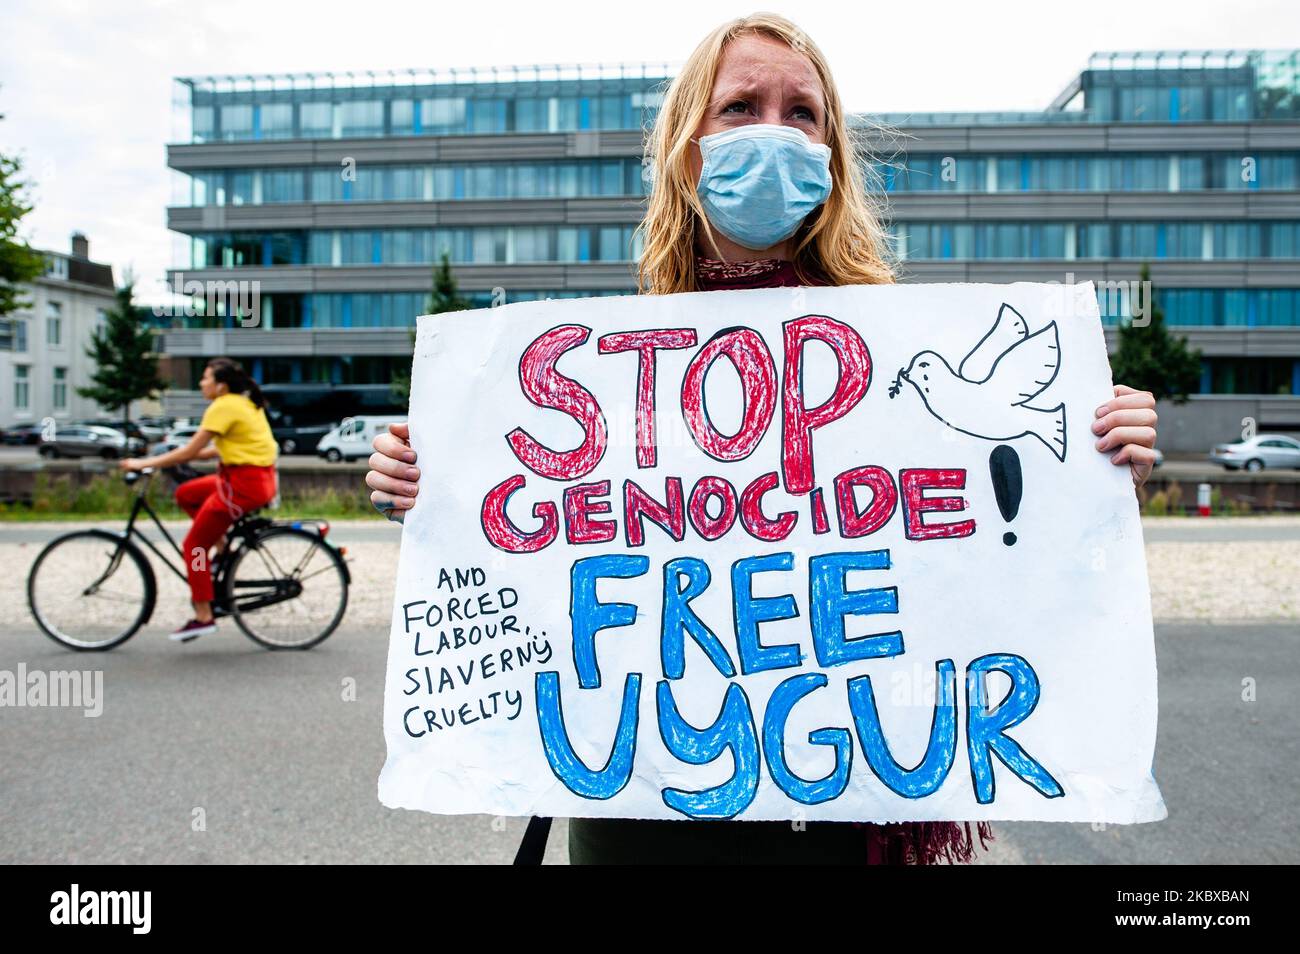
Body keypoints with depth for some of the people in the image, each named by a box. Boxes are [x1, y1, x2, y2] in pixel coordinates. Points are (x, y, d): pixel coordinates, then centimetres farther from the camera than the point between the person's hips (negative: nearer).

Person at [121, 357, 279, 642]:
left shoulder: (223, 407, -12)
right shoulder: (246, 403, 16)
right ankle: (222, 549, 16)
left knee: (194, 545, 0)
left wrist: (144, 463, -5)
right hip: (260, 478, 9)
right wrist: (170, 458, 17)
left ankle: (203, 617, 2)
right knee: (185, 494, 21)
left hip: (244, 483, -9)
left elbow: (190, 451, -13)